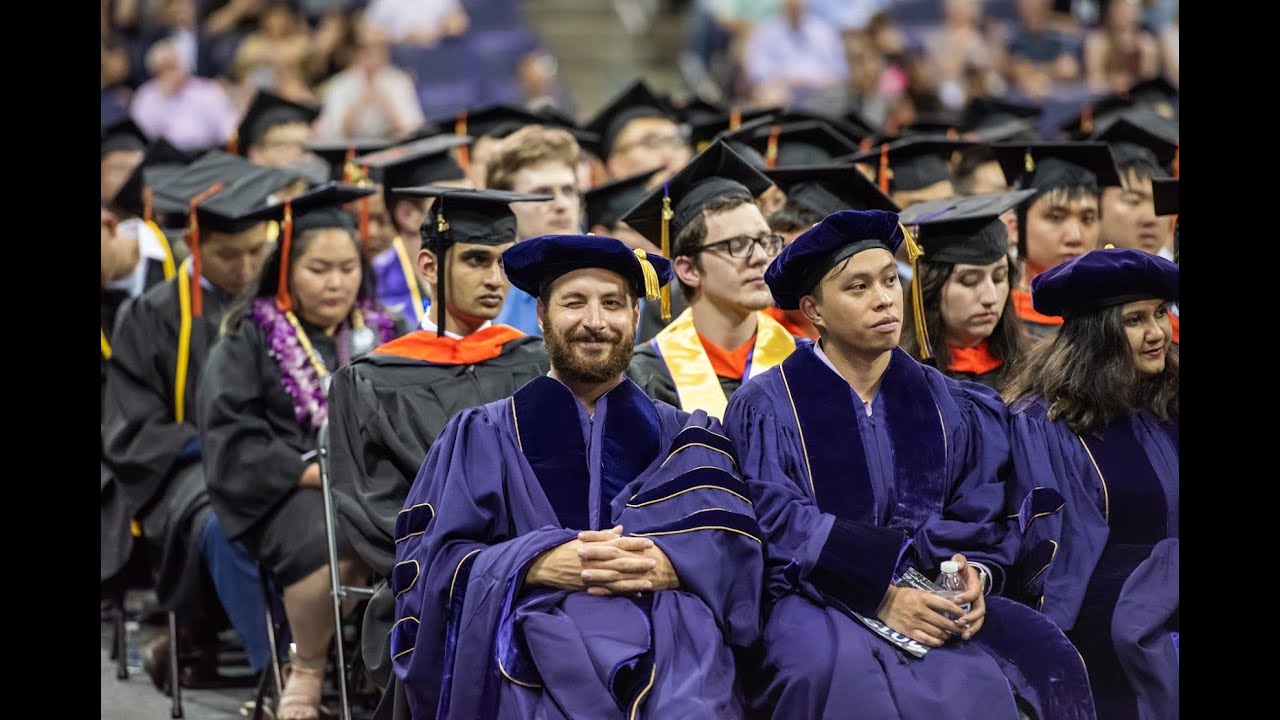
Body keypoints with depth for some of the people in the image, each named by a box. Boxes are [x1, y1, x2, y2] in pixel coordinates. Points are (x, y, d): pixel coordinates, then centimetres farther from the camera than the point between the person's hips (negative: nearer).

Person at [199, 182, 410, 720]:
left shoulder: (383, 334, 19)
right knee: (332, 545, -38)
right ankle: (306, 671, -11)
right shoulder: (249, 342, 6)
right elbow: (231, 439, -4)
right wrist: (311, 470, -15)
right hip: (286, 493, -3)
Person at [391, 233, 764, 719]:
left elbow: (736, 556, 8)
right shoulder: (482, 437, 21)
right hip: (535, 639, 0)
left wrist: (667, 565, -14)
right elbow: (427, 562, 7)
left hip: (669, 638, 0)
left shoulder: (685, 441, 24)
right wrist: (534, 565, -11)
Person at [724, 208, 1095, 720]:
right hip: (818, 602, -4)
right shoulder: (767, 408, 3)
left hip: (934, 600, 4)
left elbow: (980, 524, 11)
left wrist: (976, 577, -14)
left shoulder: (949, 407, 14)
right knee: (840, 670, -39)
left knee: (1043, 659, -25)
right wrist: (881, 595, -22)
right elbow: (776, 525, -9)